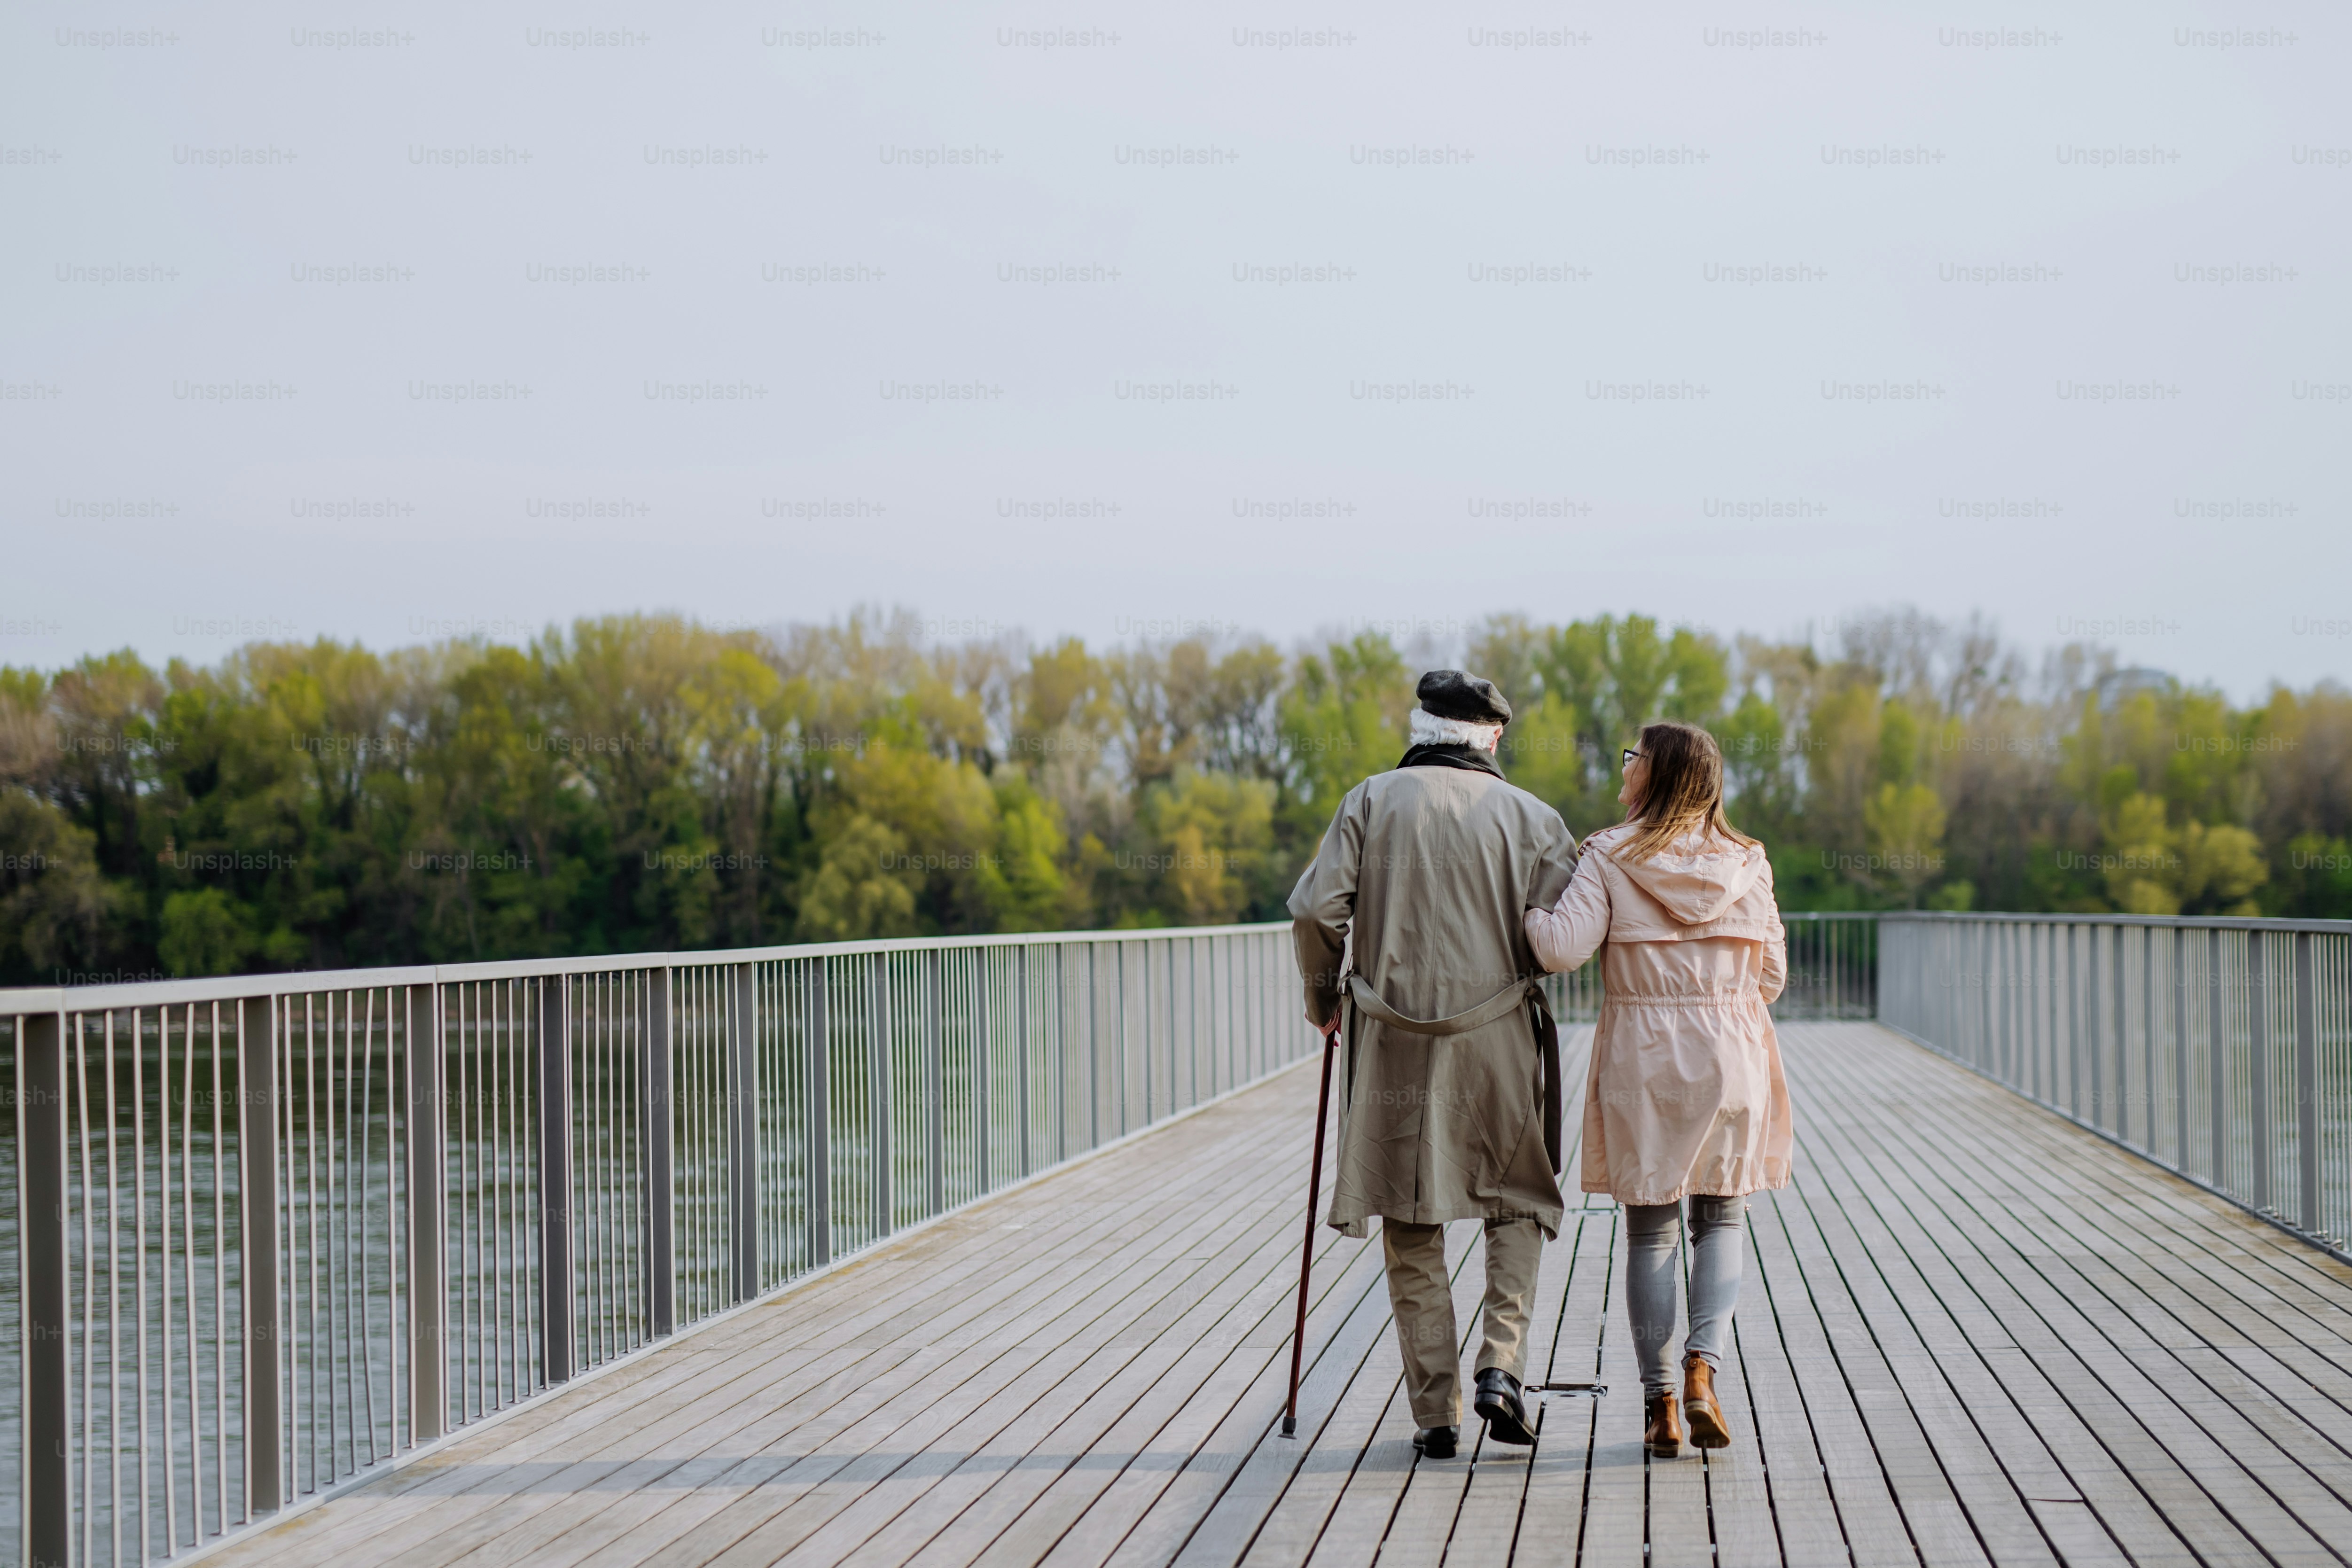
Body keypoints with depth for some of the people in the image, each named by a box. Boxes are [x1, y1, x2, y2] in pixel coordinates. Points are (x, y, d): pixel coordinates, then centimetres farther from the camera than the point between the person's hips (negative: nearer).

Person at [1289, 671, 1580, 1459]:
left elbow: (1315, 907, -5)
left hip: (1394, 1042, 1)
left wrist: (1322, 997, 11)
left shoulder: (1372, 800, 3)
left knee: (1410, 1228, 8)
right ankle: (1500, 1364, 0)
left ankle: (1435, 1410, 7)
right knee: (1517, 1201, 18)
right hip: (1500, 1039, 0)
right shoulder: (1530, 816, 1)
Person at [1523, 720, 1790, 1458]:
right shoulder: (1745, 863, 2)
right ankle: (1702, 1367, -8)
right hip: (1730, 1056, 1)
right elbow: (1773, 973, 6)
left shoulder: (1609, 858, -7)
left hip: (1640, 1057, -1)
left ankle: (1660, 1404, 7)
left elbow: (1562, 948, -16)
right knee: (1721, 1217, 13)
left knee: (1650, 1228, 8)